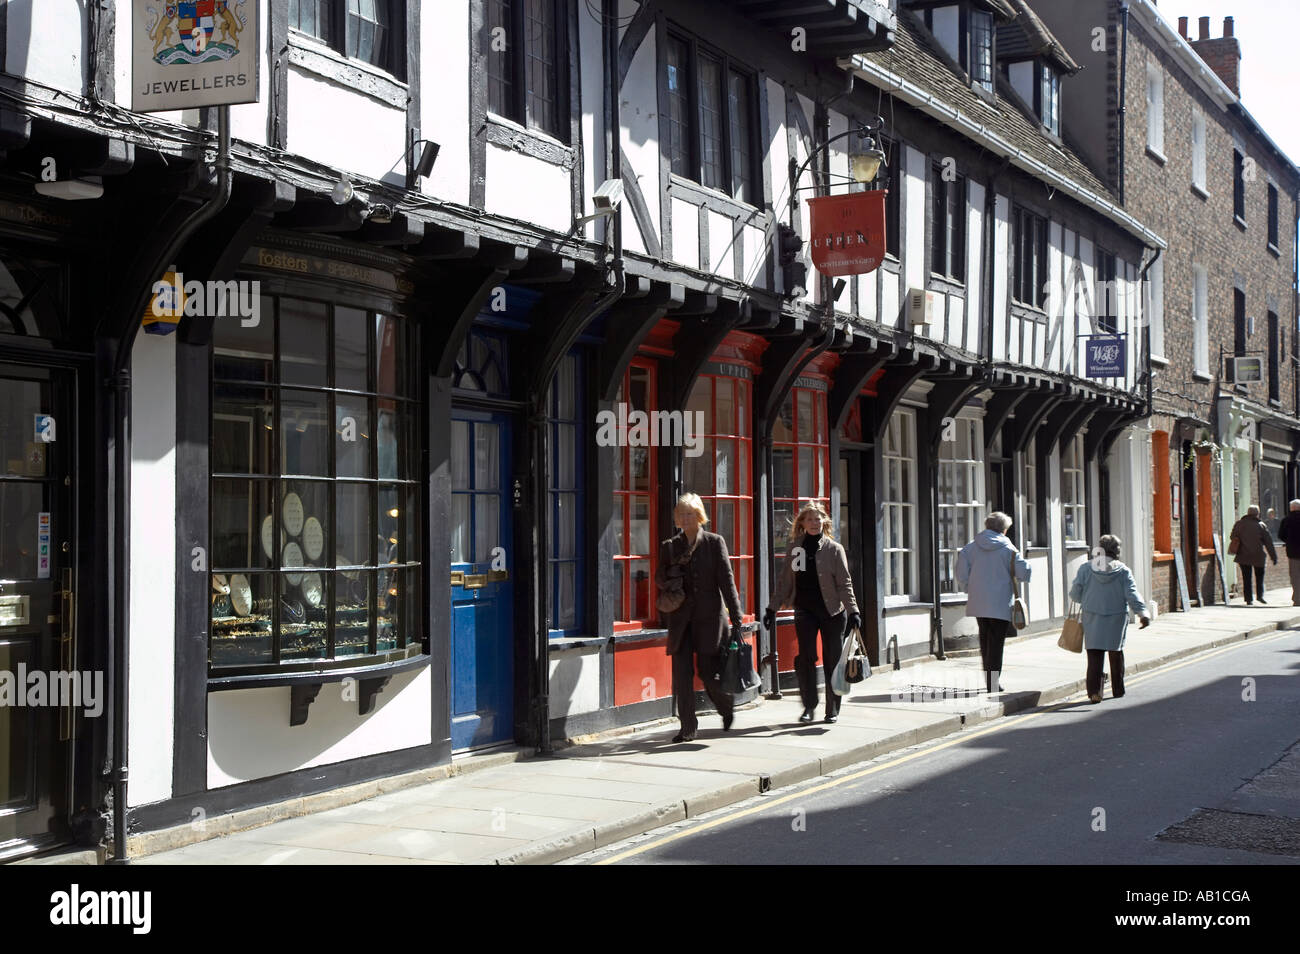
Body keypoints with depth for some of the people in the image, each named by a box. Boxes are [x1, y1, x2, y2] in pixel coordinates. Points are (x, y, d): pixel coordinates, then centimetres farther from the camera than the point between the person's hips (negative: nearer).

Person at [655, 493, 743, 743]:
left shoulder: (715, 542, 2)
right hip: (681, 618, 3)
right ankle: (687, 727, 5)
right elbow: (660, 579, 15)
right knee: (681, 673, -2)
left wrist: (736, 619, -7)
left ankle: (727, 707, 27)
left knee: (708, 672, -3)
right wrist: (672, 574, -10)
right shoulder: (670, 546, 10)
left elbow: (726, 580, -1)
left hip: (709, 617, -3)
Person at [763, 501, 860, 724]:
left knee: (832, 660, 2)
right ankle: (809, 707, 0)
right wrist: (772, 609, 9)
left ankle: (833, 710, 14)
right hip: (805, 610, 2)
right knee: (806, 657, -10)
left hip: (831, 610, -2)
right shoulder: (794, 548, 7)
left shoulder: (834, 549, 0)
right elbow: (784, 581, 12)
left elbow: (844, 582, -3)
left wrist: (853, 611, -11)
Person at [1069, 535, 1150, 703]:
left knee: (1094, 655, 0)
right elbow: (1132, 595, -14)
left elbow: (1075, 594, -1)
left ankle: (1094, 691, -14)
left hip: (1092, 619, 0)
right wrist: (1143, 613, -18)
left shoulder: (1086, 568, -2)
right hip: (1117, 619, 0)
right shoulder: (1123, 571, -3)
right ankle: (1118, 689, 25)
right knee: (1116, 653, 16)